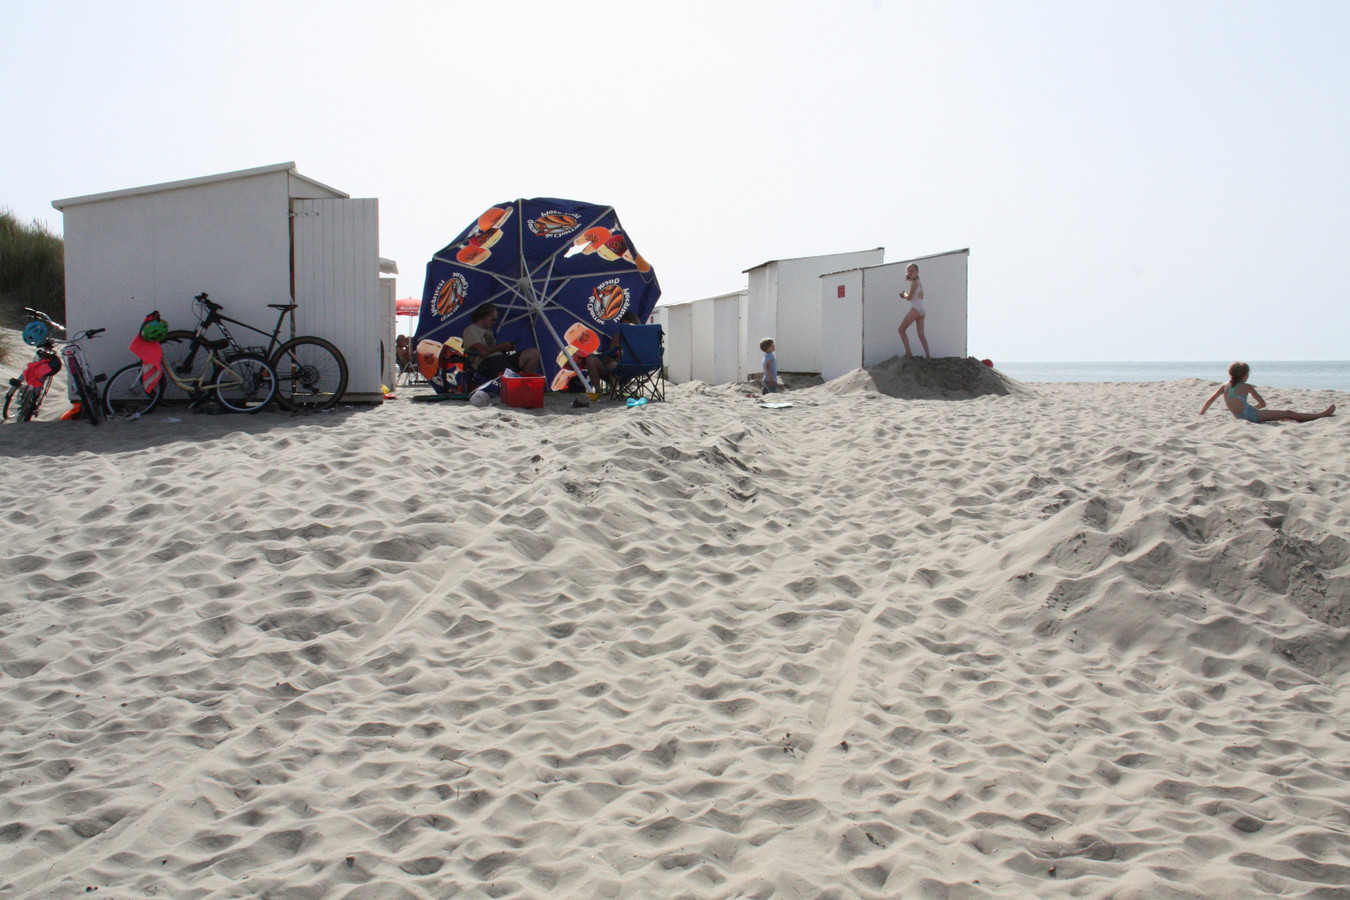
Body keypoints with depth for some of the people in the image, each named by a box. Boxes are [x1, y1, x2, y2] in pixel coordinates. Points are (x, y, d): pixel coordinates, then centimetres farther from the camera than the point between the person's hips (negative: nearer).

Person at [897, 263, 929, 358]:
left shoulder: (914, 282, -7)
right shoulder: (920, 282, 20)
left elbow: (909, 297, -11)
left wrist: (904, 294, 9)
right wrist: (905, 296, 18)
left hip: (915, 309, -9)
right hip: (922, 310, 9)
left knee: (901, 329, 0)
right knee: (921, 335, 7)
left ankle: (908, 352, -11)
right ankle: (928, 355, -3)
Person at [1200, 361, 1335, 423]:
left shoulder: (1225, 386, 12)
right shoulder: (1246, 387, -1)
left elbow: (1211, 399, 9)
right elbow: (1263, 403, 5)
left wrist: (1201, 414, 16)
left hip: (1239, 417, 6)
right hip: (1252, 416, -6)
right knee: (1288, 413, 0)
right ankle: (1322, 414, 4)